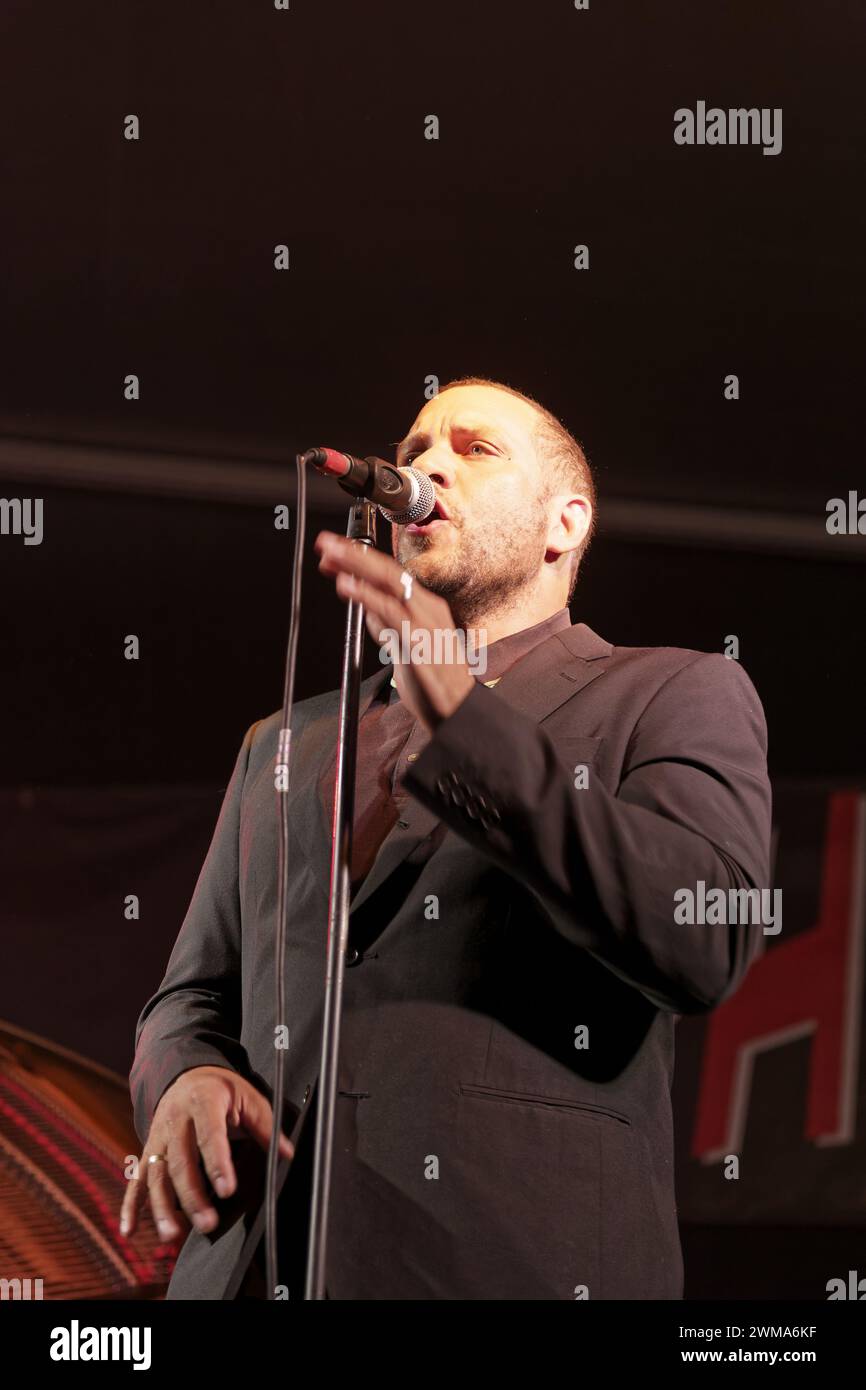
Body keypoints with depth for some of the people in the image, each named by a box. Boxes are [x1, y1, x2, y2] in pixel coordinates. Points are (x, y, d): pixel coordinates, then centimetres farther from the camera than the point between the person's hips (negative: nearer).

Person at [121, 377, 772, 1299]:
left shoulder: (675, 697, 7)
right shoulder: (284, 747, 23)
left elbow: (704, 944, -10)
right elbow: (194, 999, 23)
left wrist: (465, 721, -15)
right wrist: (187, 1081, -2)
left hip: (519, 1259, -4)